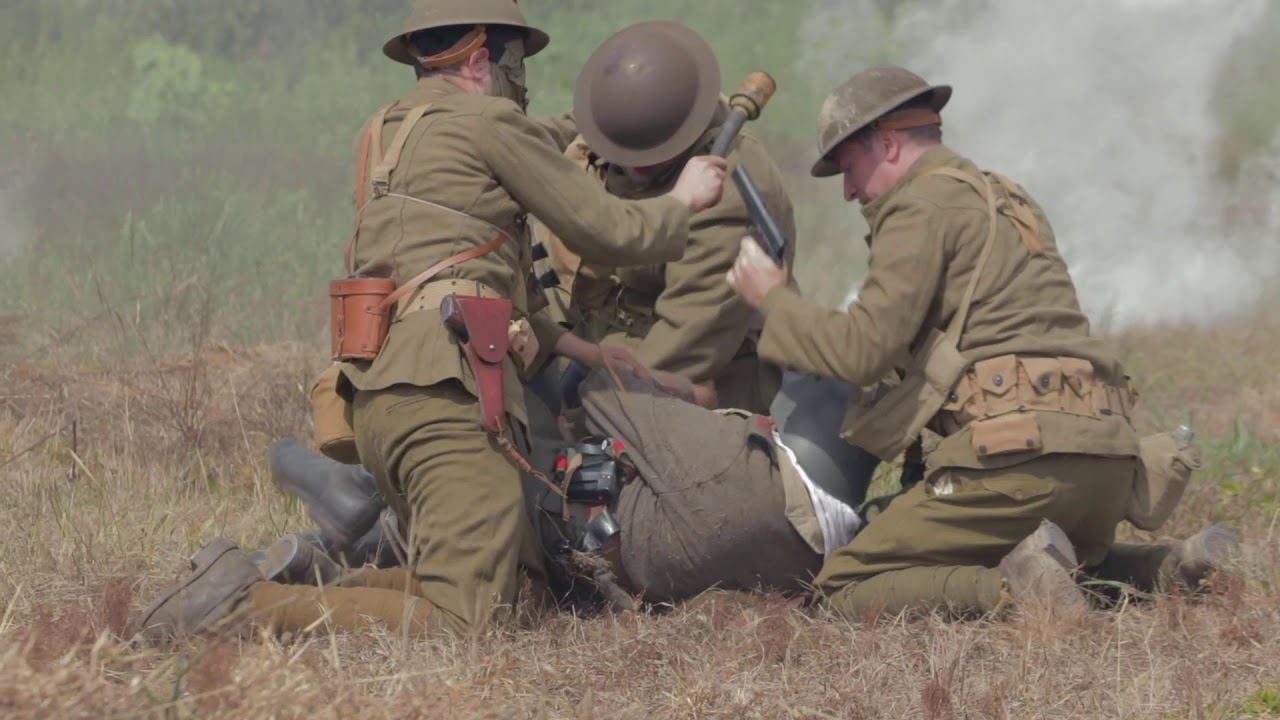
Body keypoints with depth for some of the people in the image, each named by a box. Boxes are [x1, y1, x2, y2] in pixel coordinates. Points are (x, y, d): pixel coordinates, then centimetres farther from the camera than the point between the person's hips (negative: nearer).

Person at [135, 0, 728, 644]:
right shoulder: (488, 122, 0)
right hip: (446, 393, -9)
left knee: (519, 574, 13)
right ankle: (246, 602, -23)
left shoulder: (381, 137, 25)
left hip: (380, 398, 9)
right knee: (461, 625, -14)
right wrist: (682, 202, 25)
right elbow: (607, 230, 6)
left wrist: (569, 345, 26)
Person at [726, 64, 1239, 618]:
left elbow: (864, 348, -9)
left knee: (844, 591, -4)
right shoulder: (1007, 199, 28)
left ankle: (1014, 589, -23)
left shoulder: (923, 204, 1)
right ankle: (1163, 568, 9)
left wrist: (772, 299, 6)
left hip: (1023, 453, -9)